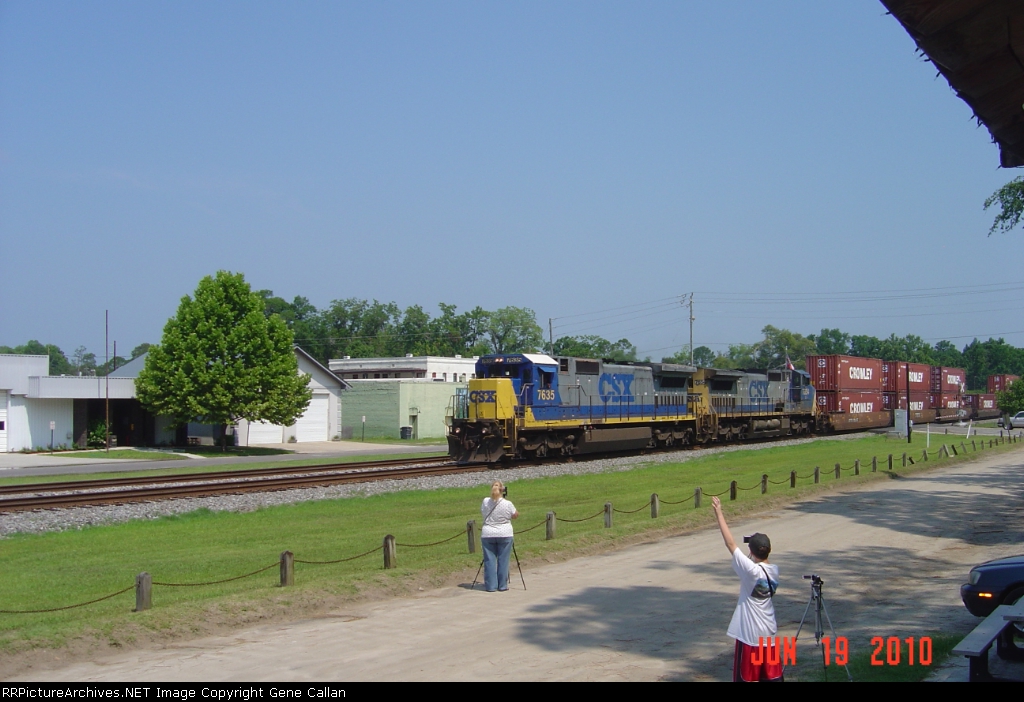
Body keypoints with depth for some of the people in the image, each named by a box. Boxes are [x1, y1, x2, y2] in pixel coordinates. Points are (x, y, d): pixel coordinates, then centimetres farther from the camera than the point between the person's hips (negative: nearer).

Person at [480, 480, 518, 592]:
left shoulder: (485, 502, -2)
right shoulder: (507, 504, -9)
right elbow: (515, 515, 6)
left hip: (487, 535, 2)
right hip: (504, 535, -2)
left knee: (489, 561, 5)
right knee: (503, 561, 4)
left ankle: (490, 586, 6)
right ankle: (502, 586, 7)